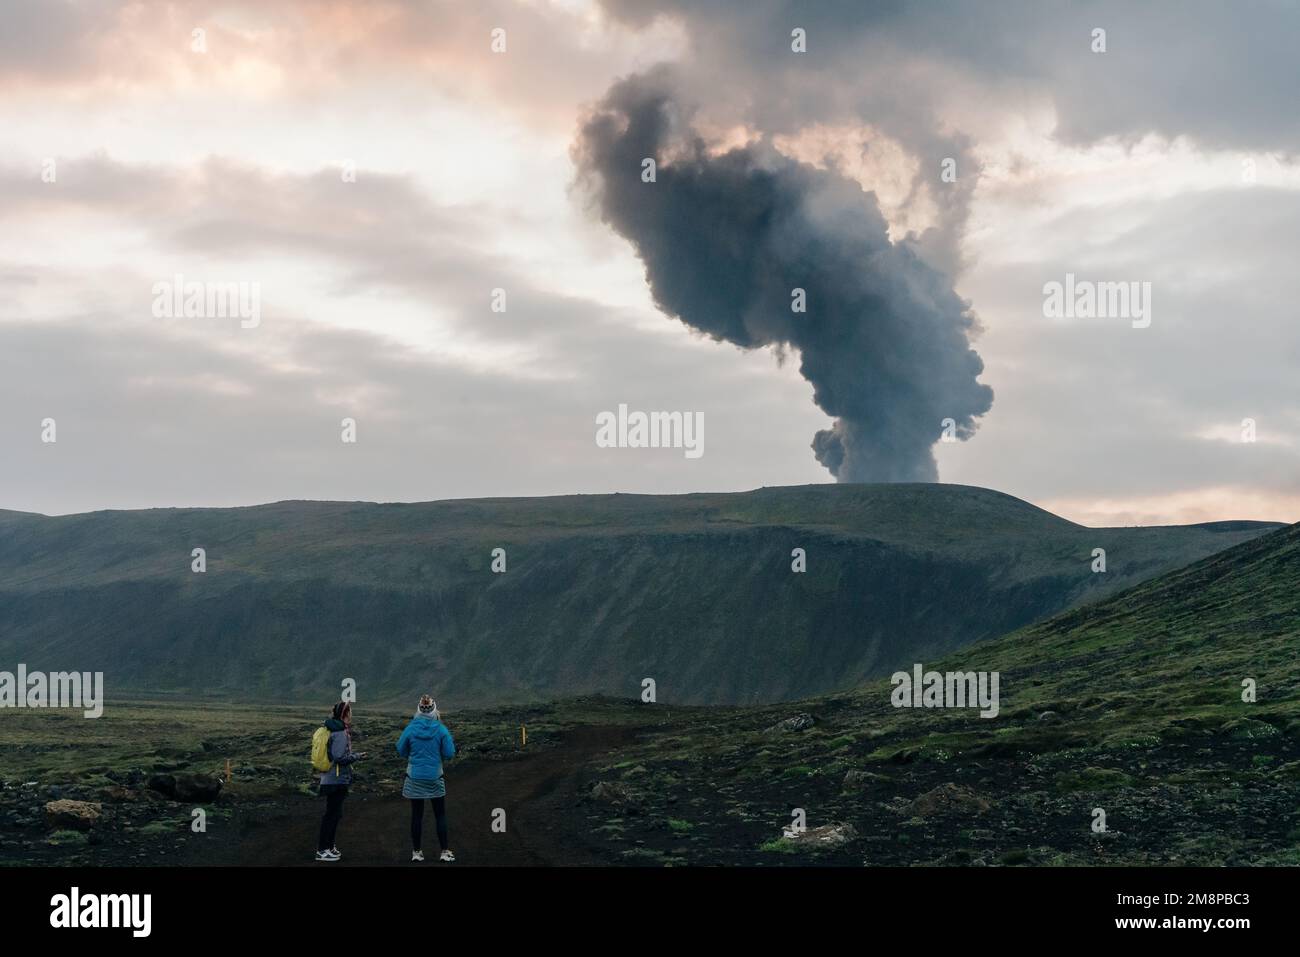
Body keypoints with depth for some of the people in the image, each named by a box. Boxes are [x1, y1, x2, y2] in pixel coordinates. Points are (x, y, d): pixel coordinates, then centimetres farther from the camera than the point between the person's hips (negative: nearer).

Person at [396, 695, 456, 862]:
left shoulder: (410, 729, -8)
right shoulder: (441, 730, -10)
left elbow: (401, 750, 2)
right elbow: (449, 754, -8)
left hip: (415, 778, 1)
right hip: (435, 779, -1)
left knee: (417, 815, 10)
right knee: (440, 815, 9)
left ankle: (416, 852, 13)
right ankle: (445, 852, 8)